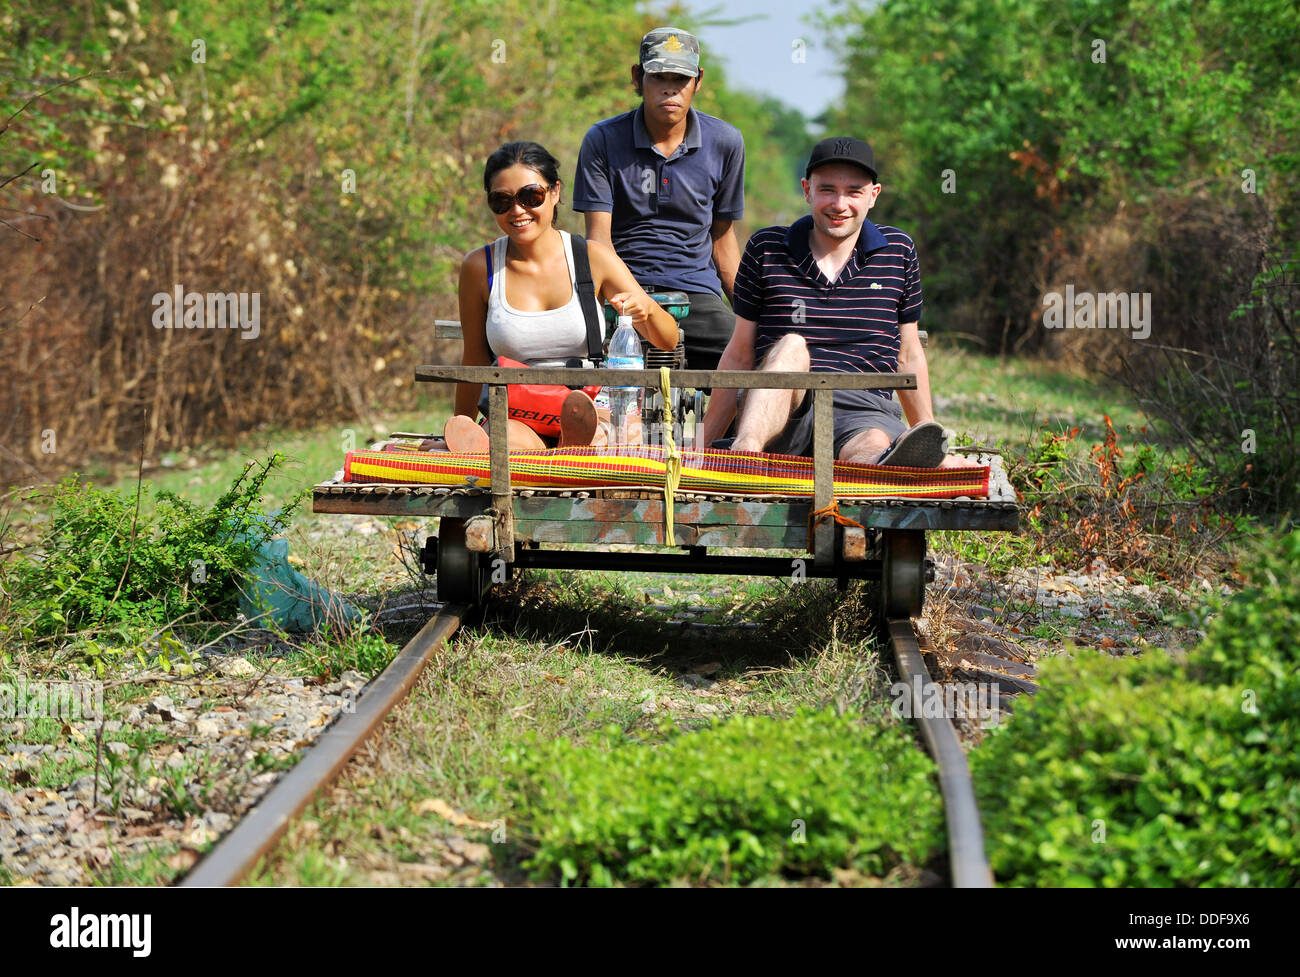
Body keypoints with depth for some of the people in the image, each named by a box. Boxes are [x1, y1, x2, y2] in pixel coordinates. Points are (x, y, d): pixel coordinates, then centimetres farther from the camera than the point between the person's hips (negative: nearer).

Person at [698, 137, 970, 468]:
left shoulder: (898, 251, 14)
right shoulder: (766, 248, 10)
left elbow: (908, 356, 22)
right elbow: (740, 354, 13)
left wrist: (928, 436, 20)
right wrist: (703, 445, 9)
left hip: (864, 412, 1)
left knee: (874, 445, -36)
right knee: (791, 346, -34)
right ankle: (742, 457, -58)